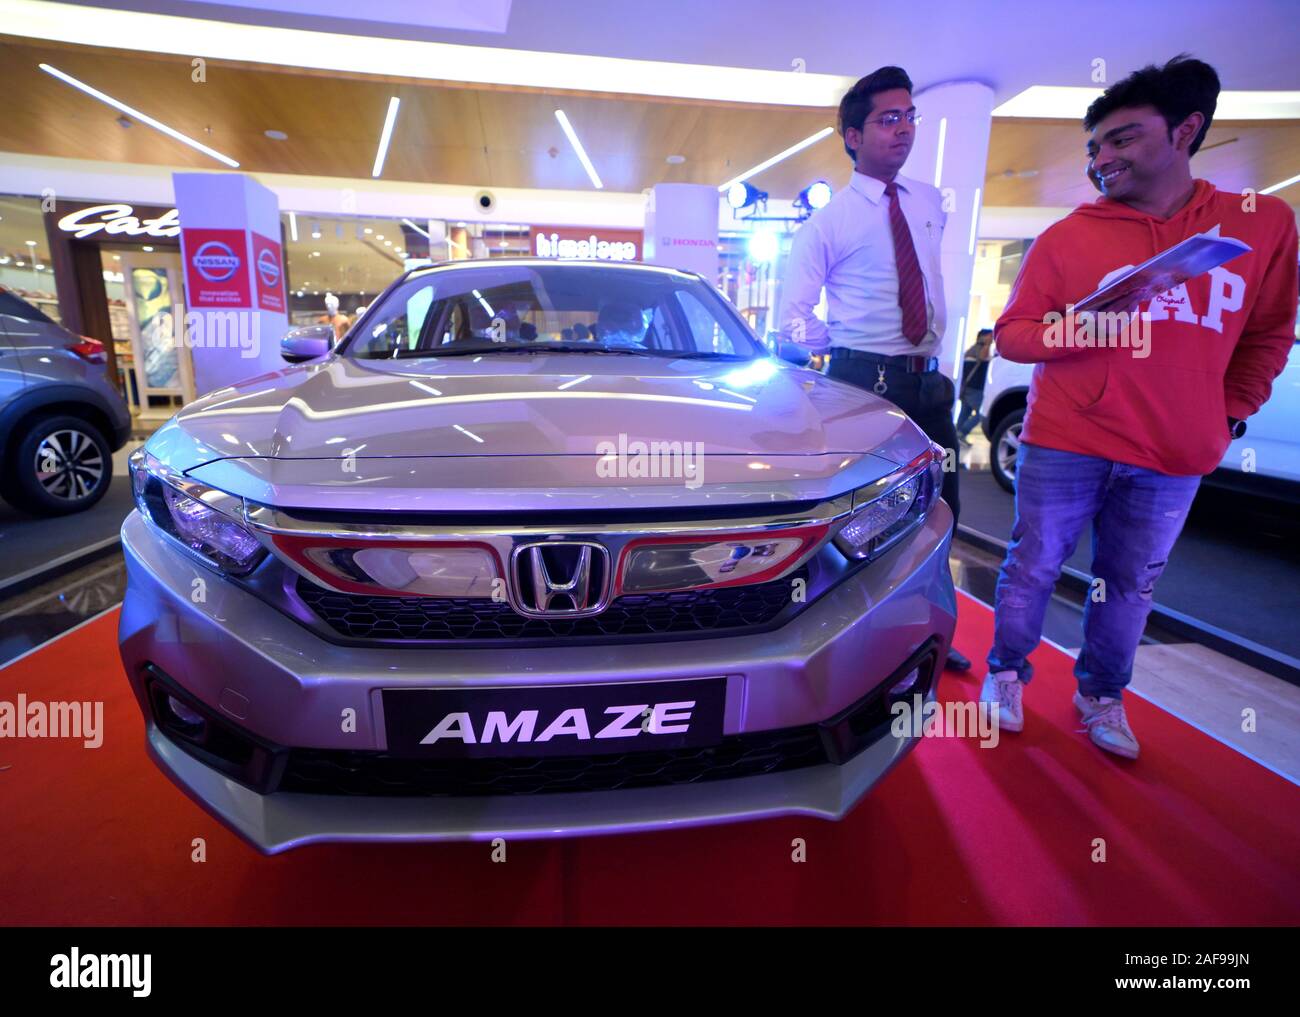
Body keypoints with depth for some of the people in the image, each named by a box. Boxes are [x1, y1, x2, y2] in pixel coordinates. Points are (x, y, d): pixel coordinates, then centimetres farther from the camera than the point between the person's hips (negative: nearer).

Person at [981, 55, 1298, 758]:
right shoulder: (1065, 237, -2)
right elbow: (1010, 335, -3)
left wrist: (1230, 415, 7)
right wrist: (1081, 328, -20)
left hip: (1175, 459, 2)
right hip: (1065, 445, -2)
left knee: (1129, 587, 11)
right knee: (1033, 568, 5)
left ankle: (1101, 695, 31)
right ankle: (1006, 674, 26)